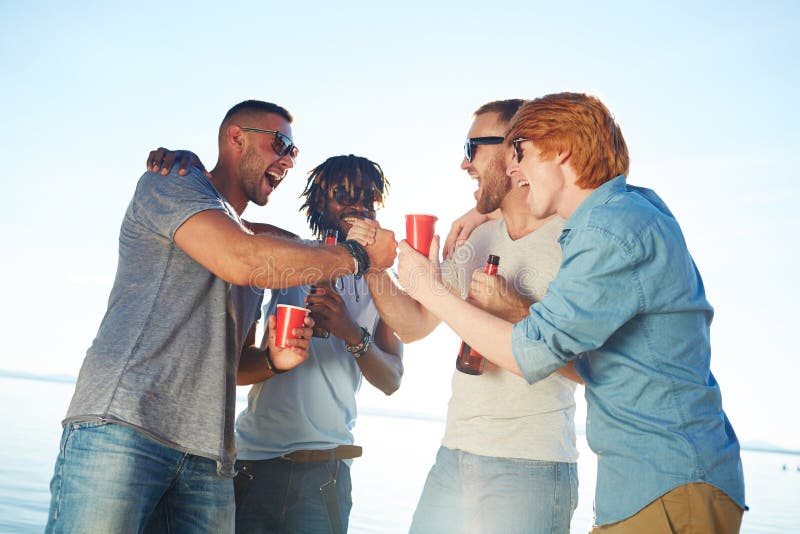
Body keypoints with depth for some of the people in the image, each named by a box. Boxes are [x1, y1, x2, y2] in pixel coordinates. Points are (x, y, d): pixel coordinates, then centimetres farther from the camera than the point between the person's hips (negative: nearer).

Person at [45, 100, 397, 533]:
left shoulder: (255, 240, 27)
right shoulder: (169, 182, 5)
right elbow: (241, 262, -16)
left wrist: (274, 359, 8)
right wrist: (358, 255, -6)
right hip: (121, 428, -7)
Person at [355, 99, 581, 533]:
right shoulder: (475, 241, 13)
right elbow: (414, 325, 12)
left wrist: (517, 311, -23)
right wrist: (373, 266, -2)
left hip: (530, 467, -6)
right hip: (453, 457, 6)